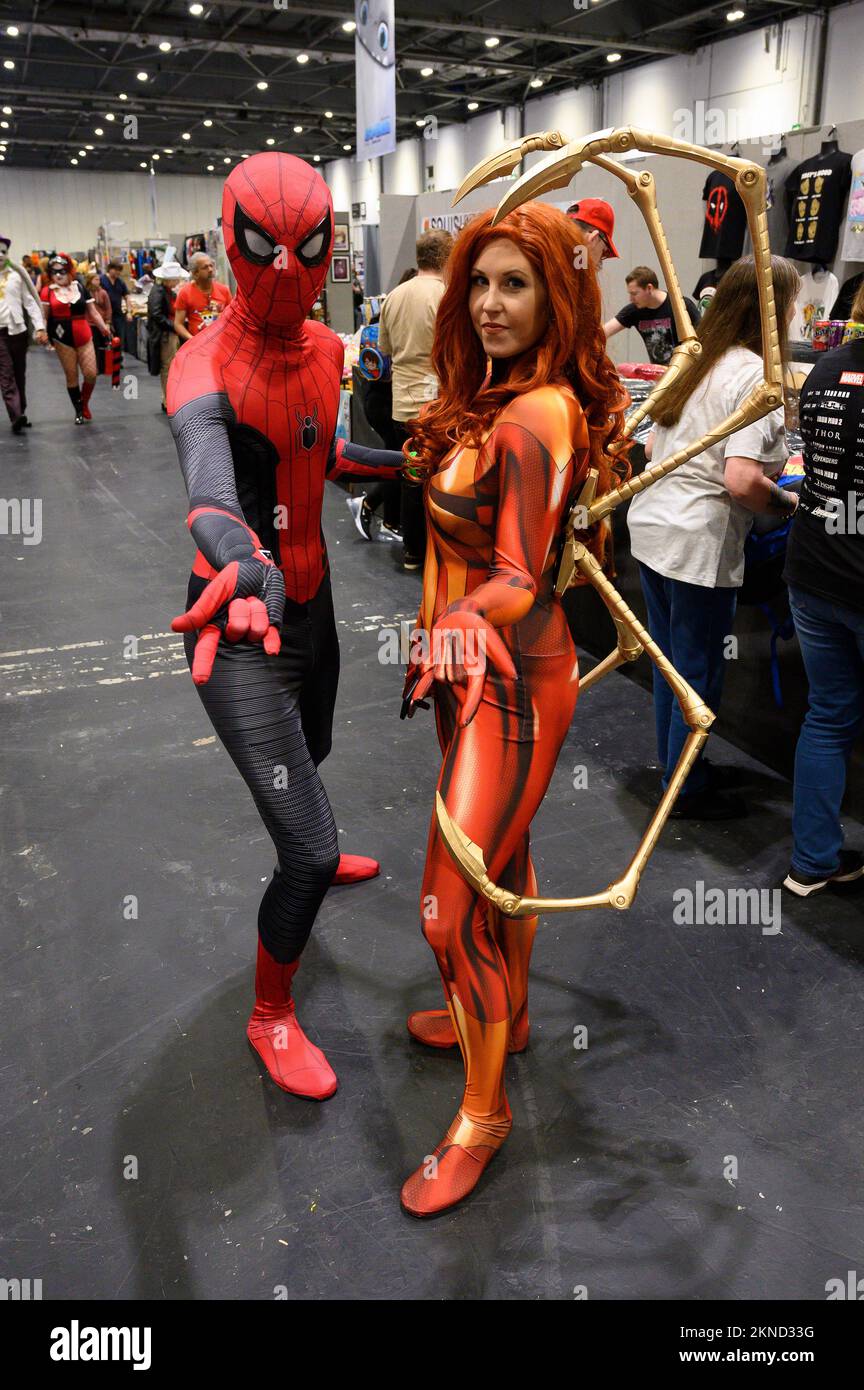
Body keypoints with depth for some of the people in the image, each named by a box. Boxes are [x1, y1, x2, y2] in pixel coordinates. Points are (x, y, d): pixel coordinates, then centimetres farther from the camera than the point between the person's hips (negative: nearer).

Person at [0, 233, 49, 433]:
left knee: (19, 375, 10)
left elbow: (30, 302, 5)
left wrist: (40, 327, -6)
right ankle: (16, 416, -19)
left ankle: (21, 414, 19)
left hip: (18, 331, 2)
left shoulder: (17, 275, 7)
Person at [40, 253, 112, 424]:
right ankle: (79, 411, 18)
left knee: (91, 374, -5)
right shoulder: (48, 291, 1)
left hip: (84, 337, 1)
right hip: (63, 339, -1)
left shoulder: (80, 288, 6)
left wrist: (103, 327, -3)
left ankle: (84, 403, 21)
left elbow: (93, 312, 8)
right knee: (71, 376, 4)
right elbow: (43, 316, -1)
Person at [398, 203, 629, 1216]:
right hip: (480, 670, 10)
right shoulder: (499, 396, 6)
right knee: (501, 858, 25)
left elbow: (518, 580, -27)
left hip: (511, 679, -10)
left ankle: (482, 1114, 17)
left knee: (451, 907, -3)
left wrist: (462, 623, -42)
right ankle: (505, 1010, 48)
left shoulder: (534, 418, -22)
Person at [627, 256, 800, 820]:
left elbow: (652, 445, 17)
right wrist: (788, 503, -7)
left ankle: (677, 766, 36)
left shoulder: (700, 362, 10)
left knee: (671, 661, 20)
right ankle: (689, 791, 21)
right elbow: (742, 480, -24)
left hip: (652, 525, 8)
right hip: (699, 545, -8)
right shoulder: (756, 376, -15)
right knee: (700, 673, 6)